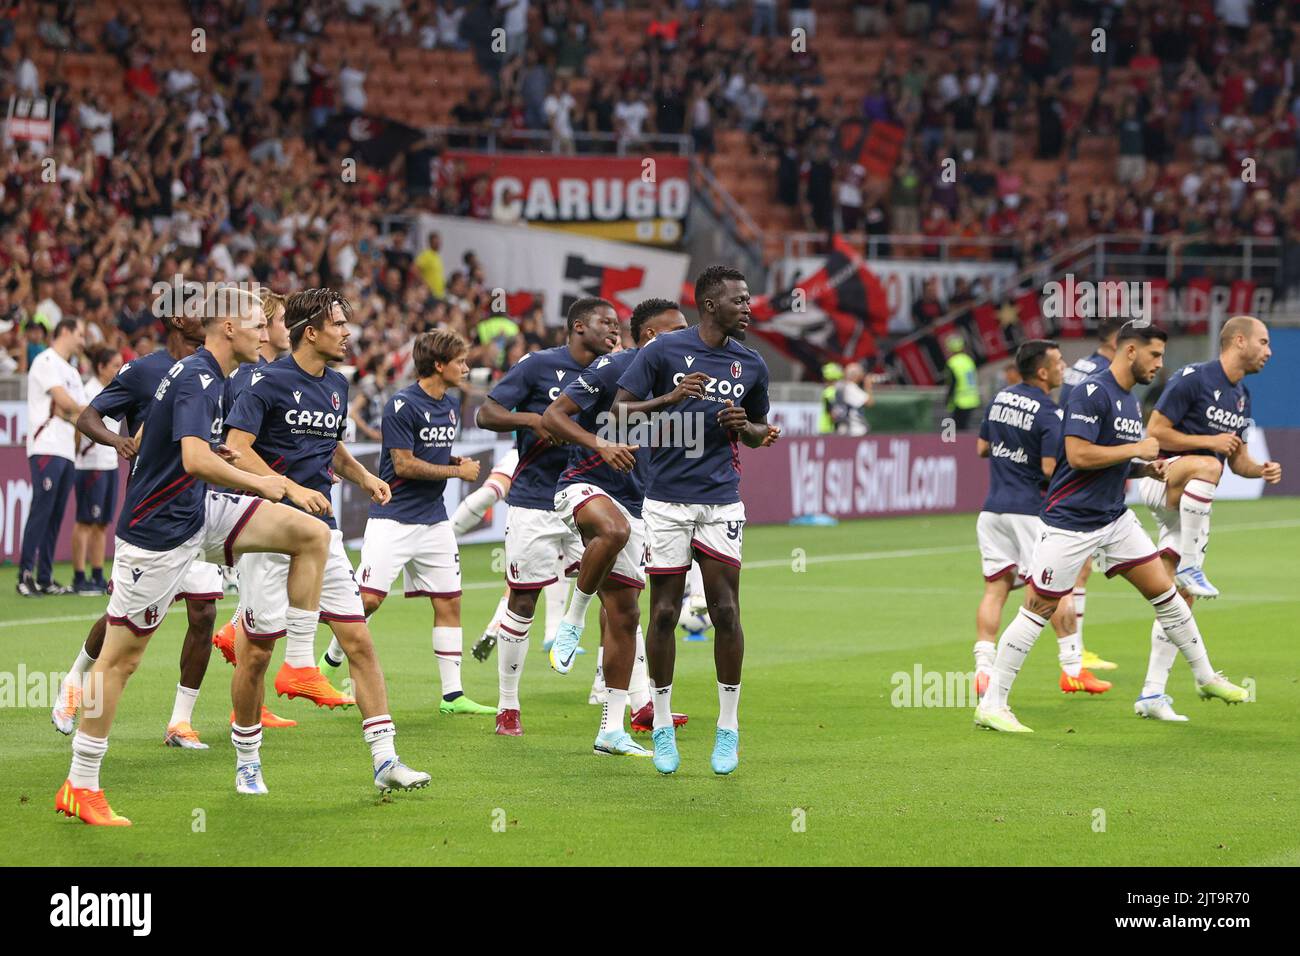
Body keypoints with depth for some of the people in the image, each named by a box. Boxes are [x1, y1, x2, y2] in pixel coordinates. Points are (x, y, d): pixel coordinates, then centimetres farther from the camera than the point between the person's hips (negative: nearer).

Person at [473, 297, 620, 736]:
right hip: (534, 505, -4)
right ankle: (507, 708, 14)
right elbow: (486, 413, -5)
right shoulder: (537, 365, -5)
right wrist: (532, 420, -20)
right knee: (523, 602, 2)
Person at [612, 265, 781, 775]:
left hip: (721, 502, 2)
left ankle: (728, 728, 8)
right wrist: (670, 398, -20)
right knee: (665, 612, 0)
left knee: (726, 610, -2)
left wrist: (744, 426, -3)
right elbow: (620, 409, -4)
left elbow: (759, 431, 21)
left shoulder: (751, 364, 7)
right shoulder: (664, 350, -4)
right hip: (666, 499, -2)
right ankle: (662, 727, 12)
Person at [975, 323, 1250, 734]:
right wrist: (1137, 450, -17)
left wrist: (1146, 469, 3)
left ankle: (1206, 677, 19)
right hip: (1070, 521, -8)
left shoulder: (1130, 400, 12)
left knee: (1164, 591, 6)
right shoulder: (1092, 393, -17)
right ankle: (991, 704, 2)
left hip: (1114, 517, 8)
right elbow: (1079, 455, -25)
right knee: (1038, 609, -4)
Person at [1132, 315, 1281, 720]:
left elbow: (1237, 458, 21)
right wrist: (1209, 442, -19)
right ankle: (1188, 566, -32)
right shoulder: (1193, 378, -11)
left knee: (1179, 600, 2)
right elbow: (1155, 431, -14)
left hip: (1194, 502, 8)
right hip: (1161, 478, -8)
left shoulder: (1242, 397, 13)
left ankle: (1152, 693, 5)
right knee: (1207, 466, -40)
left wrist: (1261, 470, 0)